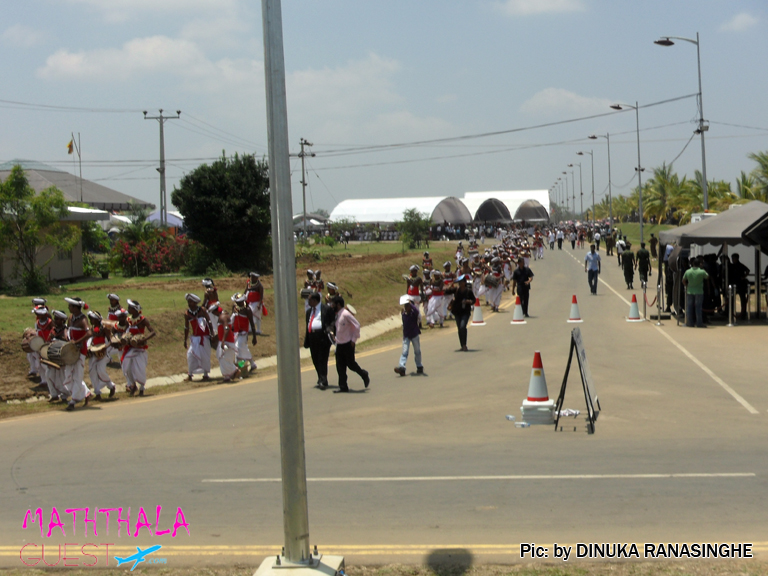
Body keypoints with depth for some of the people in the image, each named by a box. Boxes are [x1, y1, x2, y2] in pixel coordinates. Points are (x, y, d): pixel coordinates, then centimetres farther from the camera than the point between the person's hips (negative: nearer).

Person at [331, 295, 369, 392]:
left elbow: (357, 325, -17)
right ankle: (343, 386, 7)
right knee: (340, 366, 4)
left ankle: (364, 375, 25)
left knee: (351, 364, -1)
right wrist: (337, 338, 12)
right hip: (339, 344, 8)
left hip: (348, 344, -8)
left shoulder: (346, 314, -16)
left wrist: (353, 339, -15)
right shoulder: (337, 315, 10)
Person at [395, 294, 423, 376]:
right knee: (404, 352, -8)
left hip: (414, 335, -3)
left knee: (417, 351, 11)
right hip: (406, 336, 3)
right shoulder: (403, 314, 2)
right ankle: (401, 367, -20)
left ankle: (419, 367, 25)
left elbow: (416, 311, -38)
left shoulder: (414, 313, -14)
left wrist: (410, 303, -35)